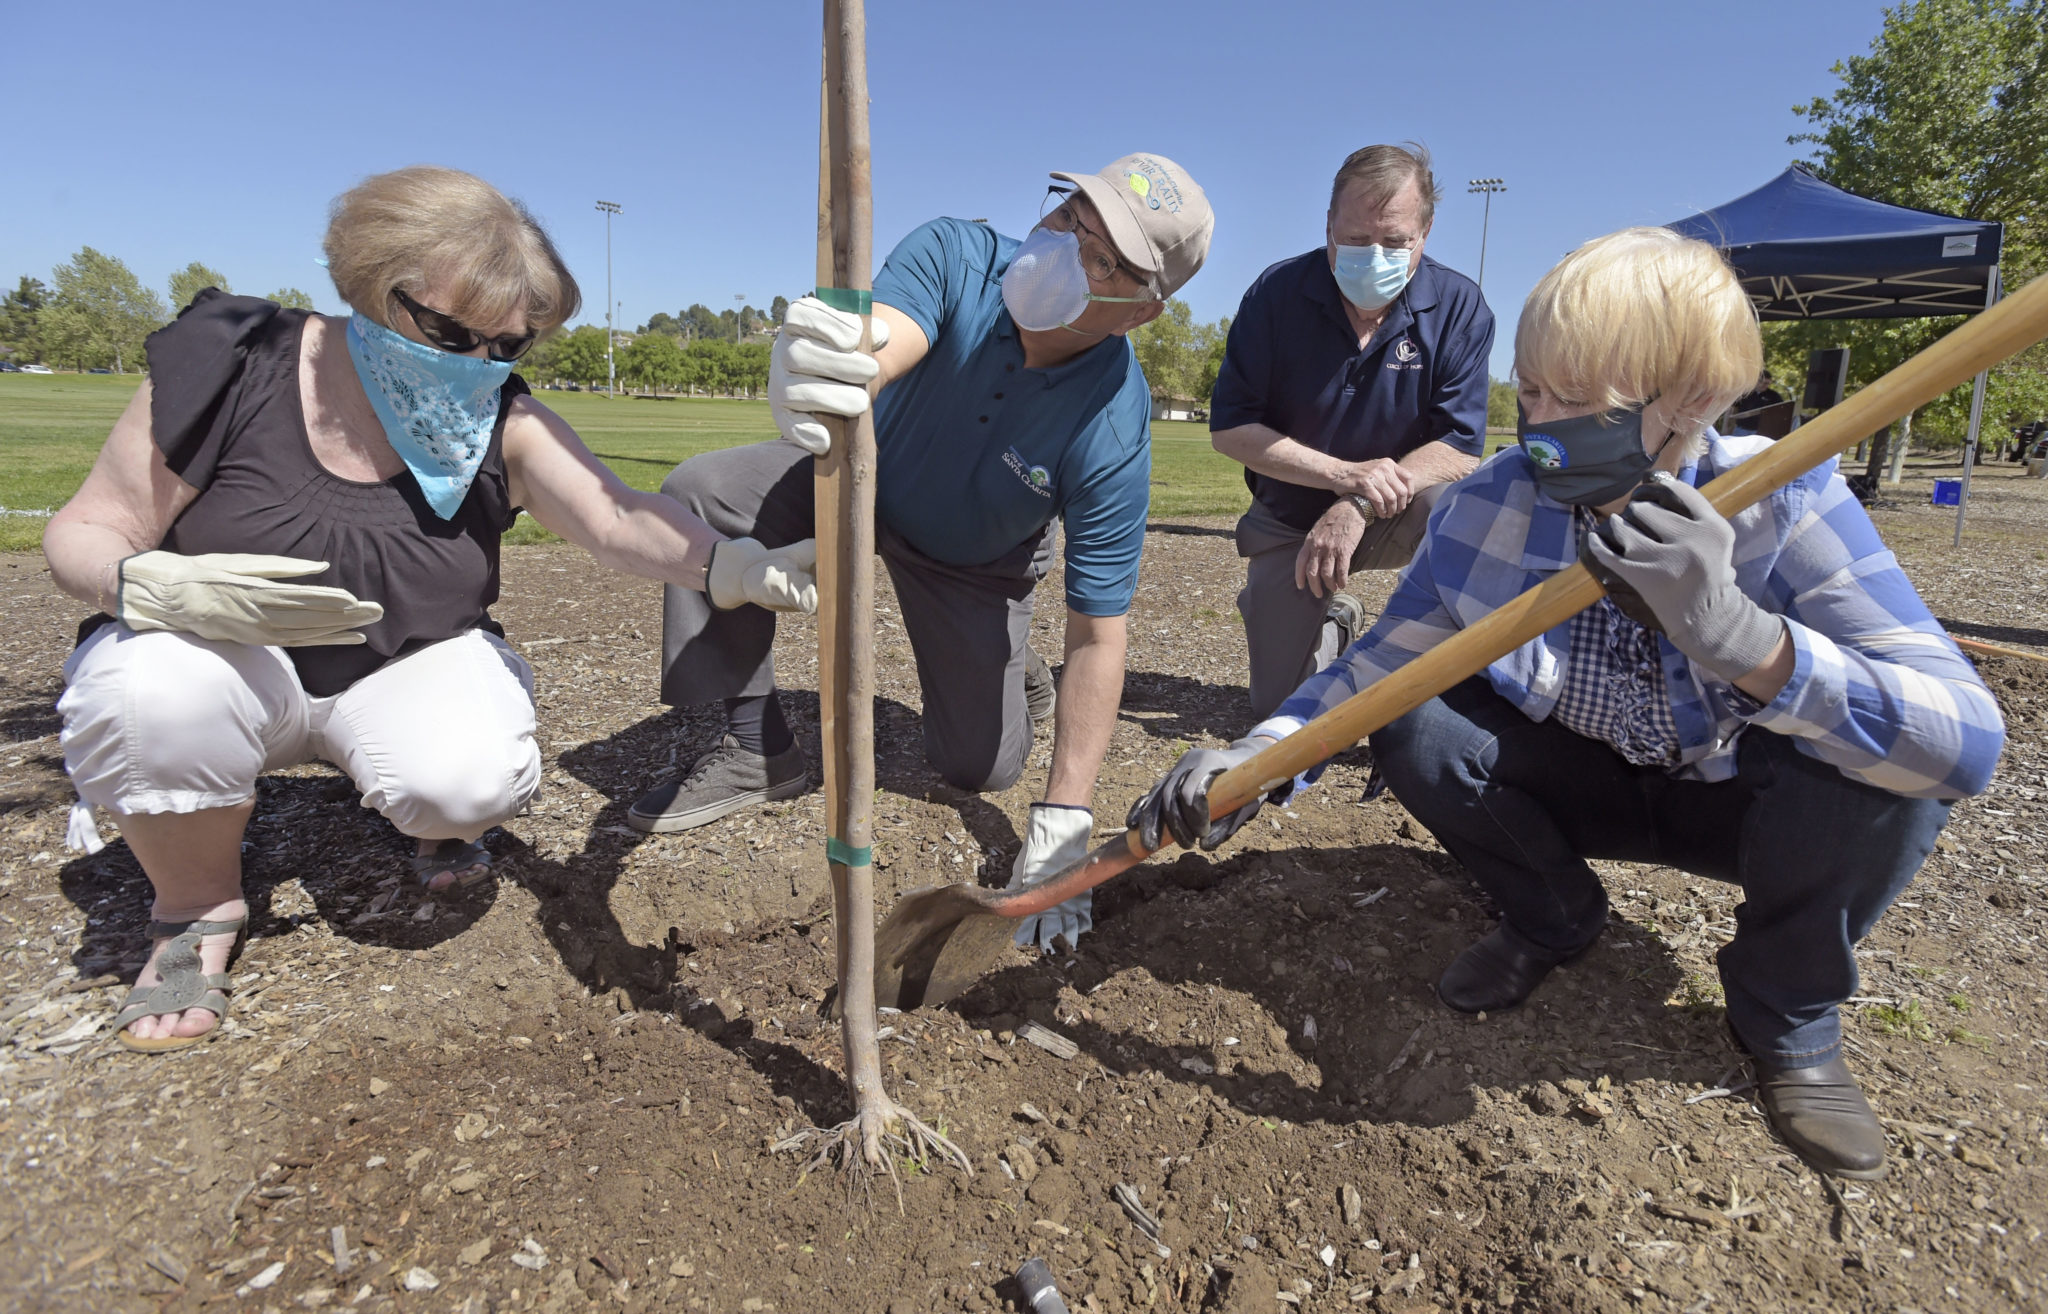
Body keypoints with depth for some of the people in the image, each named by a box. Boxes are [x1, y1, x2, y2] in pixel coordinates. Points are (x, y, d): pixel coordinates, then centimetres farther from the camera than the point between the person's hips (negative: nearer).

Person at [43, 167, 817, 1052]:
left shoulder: (505, 428, -13)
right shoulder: (233, 367, -16)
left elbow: (617, 519, -32)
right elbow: (84, 533, -9)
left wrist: (731, 568, -53)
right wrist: (160, 586, -34)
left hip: (412, 666, 0)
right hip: (229, 663, 0)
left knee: (467, 778, -31)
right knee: (150, 687, -34)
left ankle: (441, 824, 11)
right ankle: (197, 909, -3)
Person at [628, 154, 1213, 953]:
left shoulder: (1113, 428, -33)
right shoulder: (954, 256, -29)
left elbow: (1098, 630, -33)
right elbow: (877, 343, -50)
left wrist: (1062, 823, -35)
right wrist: (816, 369, -77)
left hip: (974, 559, -1)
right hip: (867, 484, 2)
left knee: (982, 767, -6)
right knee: (701, 494, -21)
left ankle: (1007, 668, 31)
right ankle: (757, 749, -9)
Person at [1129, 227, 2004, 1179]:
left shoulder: (1783, 505, -25)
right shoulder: (1487, 504, -17)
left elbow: (1969, 742, -33)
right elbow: (1382, 659, -12)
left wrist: (1731, 632, -50)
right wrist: (1254, 757, -30)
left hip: (1741, 803, -1)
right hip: (1586, 786, 2)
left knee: (1879, 761, -32)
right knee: (1410, 727, -23)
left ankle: (1788, 1010, 0)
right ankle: (1552, 920, 9)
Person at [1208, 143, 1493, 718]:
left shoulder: (1459, 308, -13)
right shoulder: (1278, 293, -13)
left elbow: (1461, 449, -17)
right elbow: (1230, 428, -16)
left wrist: (1358, 507, -32)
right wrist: (1346, 474, -27)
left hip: (1392, 517, 0)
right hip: (1288, 522, 1)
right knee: (1281, 707, -3)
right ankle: (1334, 621, 32)